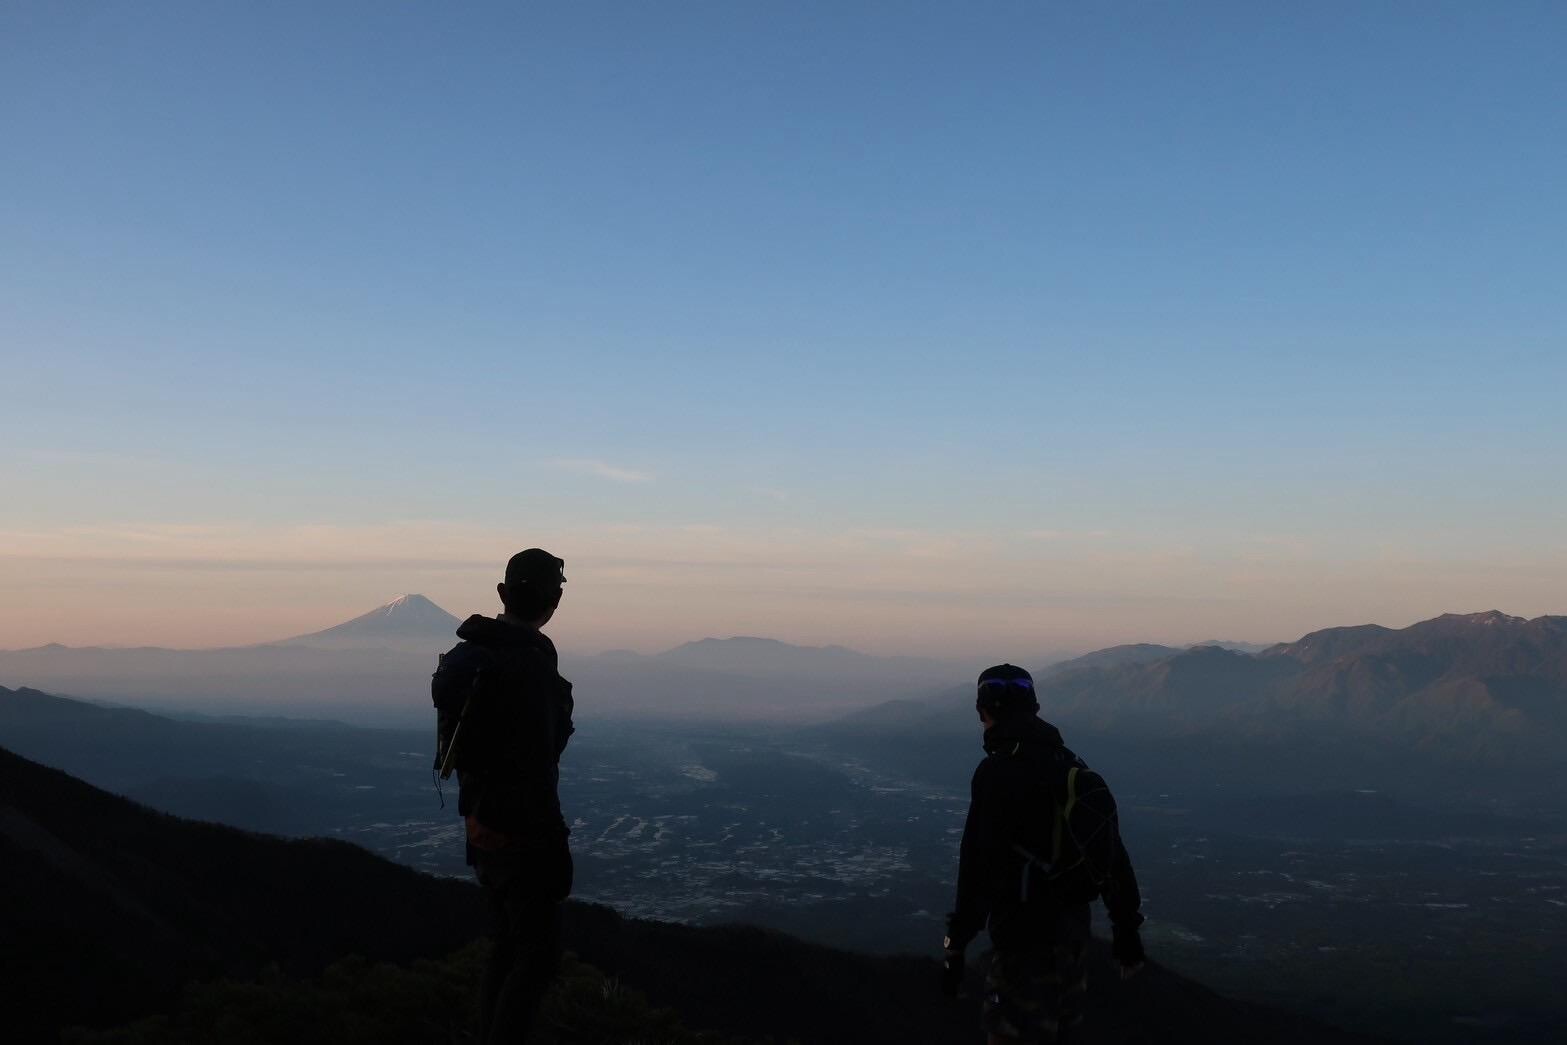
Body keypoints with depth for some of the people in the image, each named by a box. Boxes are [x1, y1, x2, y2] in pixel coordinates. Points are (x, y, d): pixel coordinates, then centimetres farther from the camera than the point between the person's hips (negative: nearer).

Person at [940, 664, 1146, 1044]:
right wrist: (1126, 928, 19)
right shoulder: (1072, 766, 8)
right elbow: (1113, 855, 11)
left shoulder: (997, 772, -17)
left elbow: (978, 864, -21)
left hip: (1027, 932, -8)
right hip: (1074, 924, 8)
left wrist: (956, 945, -16)